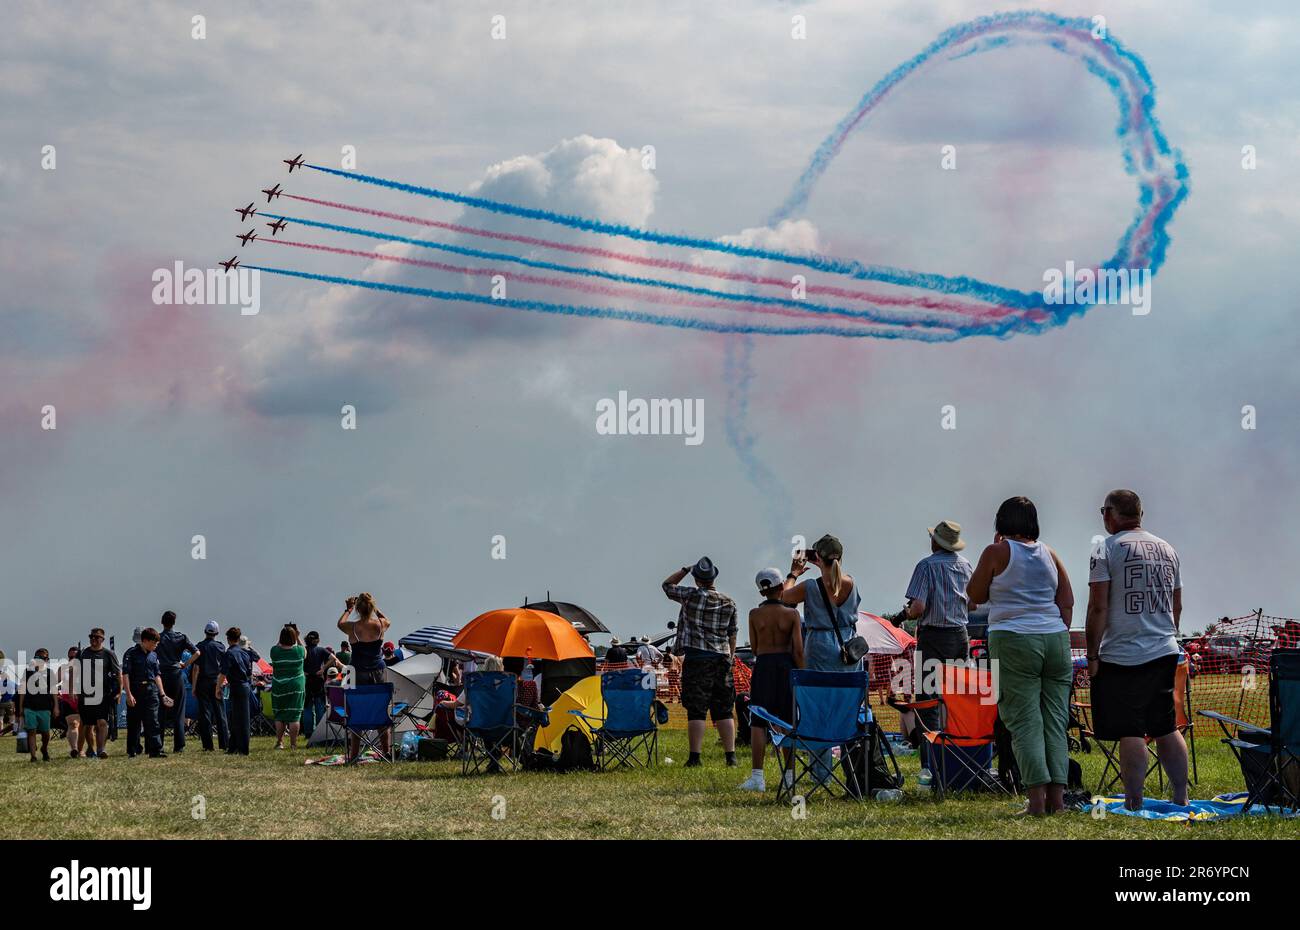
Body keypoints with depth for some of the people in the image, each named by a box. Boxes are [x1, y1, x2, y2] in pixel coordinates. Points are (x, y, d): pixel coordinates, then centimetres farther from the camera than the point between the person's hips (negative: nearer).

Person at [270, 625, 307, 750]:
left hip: (278, 687, 1)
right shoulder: (299, 650, -8)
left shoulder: (275, 651, -7)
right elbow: (305, 652, 16)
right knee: (294, 716, 1)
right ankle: (293, 744, 1)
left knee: (279, 716, 10)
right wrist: (298, 638, 19)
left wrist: (281, 638, 14)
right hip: (296, 687, -1)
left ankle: (279, 742, 11)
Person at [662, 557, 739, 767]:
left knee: (696, 710, -5)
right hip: (721, 658, 4)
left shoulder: (692, 596, -6)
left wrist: (685, 570, 15)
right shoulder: (729, 603, 6)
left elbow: (667, 585, 9)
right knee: (724, 710, 9)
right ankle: (731, 755, 8)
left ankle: (695, 756, -8)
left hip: (696, 658, -4)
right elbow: (732, 634, 12)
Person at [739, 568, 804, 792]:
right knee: (788, 723, 10)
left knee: (758, 723, 0)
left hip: (763, 665, -1)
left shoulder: (755, 614, -3)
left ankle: (757, 777, -8)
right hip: (786, 665, 1)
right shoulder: (792, 614, -4)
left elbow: (754, 647, 3)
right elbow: (798, 650, -5)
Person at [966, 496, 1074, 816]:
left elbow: (975, 595, 9)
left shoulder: (997, 552, 0)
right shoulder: (1049, 555, 14)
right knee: (1055, 722, 6)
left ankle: (1037, 797, -14)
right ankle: (1057, 796, 1)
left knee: (1024, 722, -5)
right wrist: (1060, 638, 17)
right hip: (1055, 639, 4)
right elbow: (1067, 603, 11)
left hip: (1014, 642, -4)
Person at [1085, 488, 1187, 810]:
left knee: (1130, 732, -6)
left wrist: (1092, 655, -7)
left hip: (1123, 655, -6)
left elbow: (1098, 607, -11)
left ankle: (1134, 804, -7)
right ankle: (1181, 798, 15)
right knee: (1167, 728, 13)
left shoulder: (1108, 548, -7)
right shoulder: (1167, 549, 13)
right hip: (1165, 651, 6)